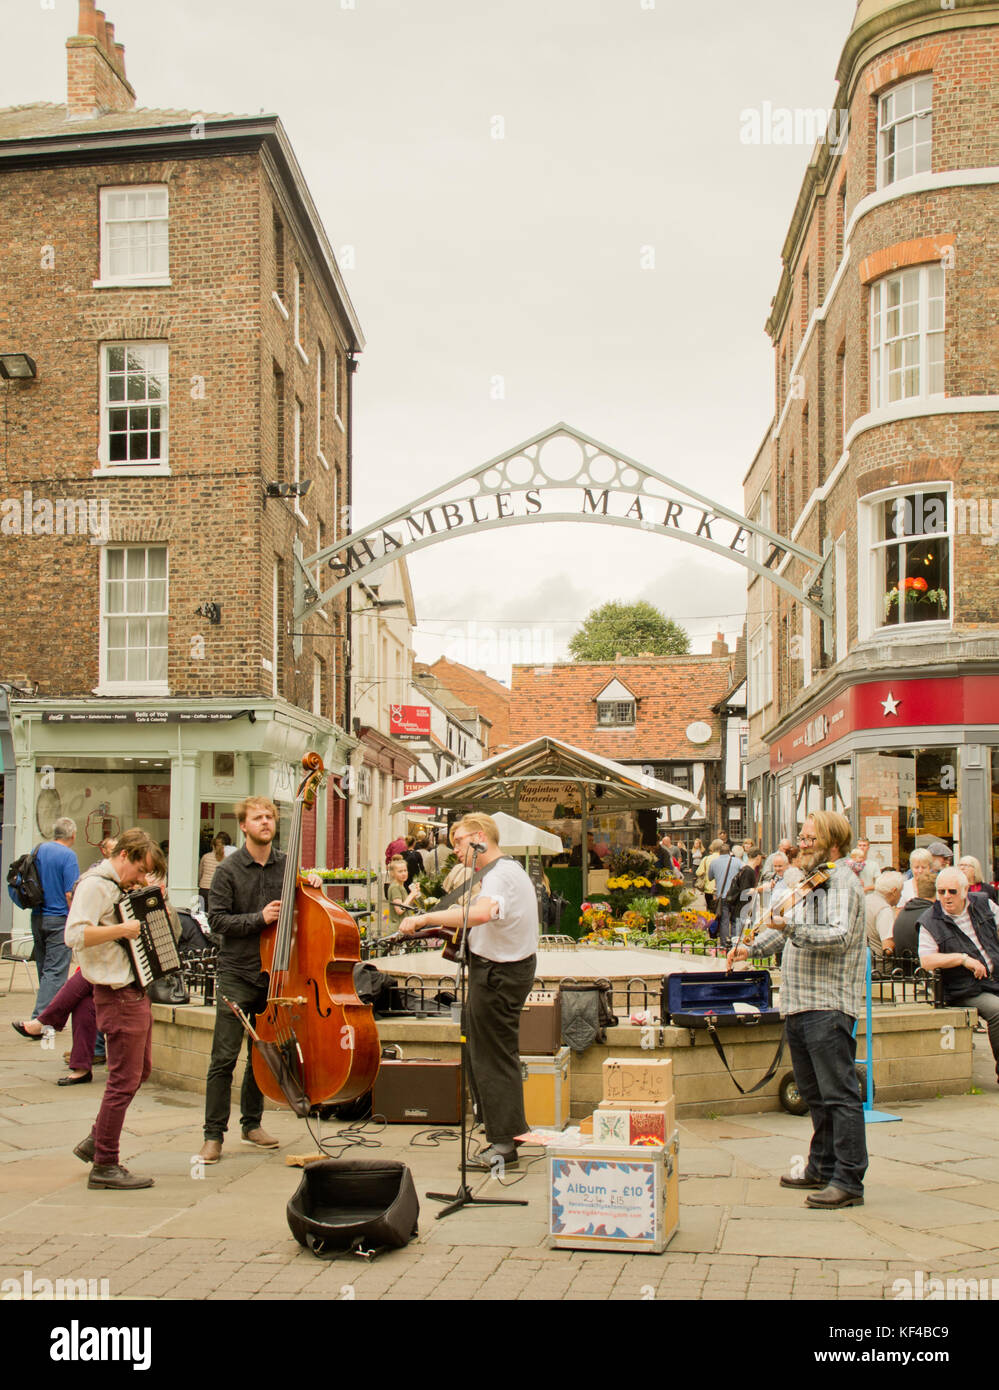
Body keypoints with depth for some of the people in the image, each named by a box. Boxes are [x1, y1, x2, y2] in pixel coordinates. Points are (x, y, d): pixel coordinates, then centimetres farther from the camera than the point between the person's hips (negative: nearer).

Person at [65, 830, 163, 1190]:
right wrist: (122, 929, -28)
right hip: (117, 994, -11)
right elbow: (75, 934, -28)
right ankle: (105, 1166, 3)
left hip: (134, 991, 11)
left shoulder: (119, 887, 15)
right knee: (125, 1080, -5)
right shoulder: (95, 884, -15)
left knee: (140, 1069, 19)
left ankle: (95, 1141, 28)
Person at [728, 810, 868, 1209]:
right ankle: (822, 1169, 24)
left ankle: (848, 1181, -9)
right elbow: (788, 923, 35)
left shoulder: (841, 882, -10)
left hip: (829, 1007, -10)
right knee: (814, 1094, 15)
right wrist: (753, 947, 22)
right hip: (800, 1007, 10)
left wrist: (792, 930, -36)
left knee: (839, 1094, -10)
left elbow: (838, 935, -25)